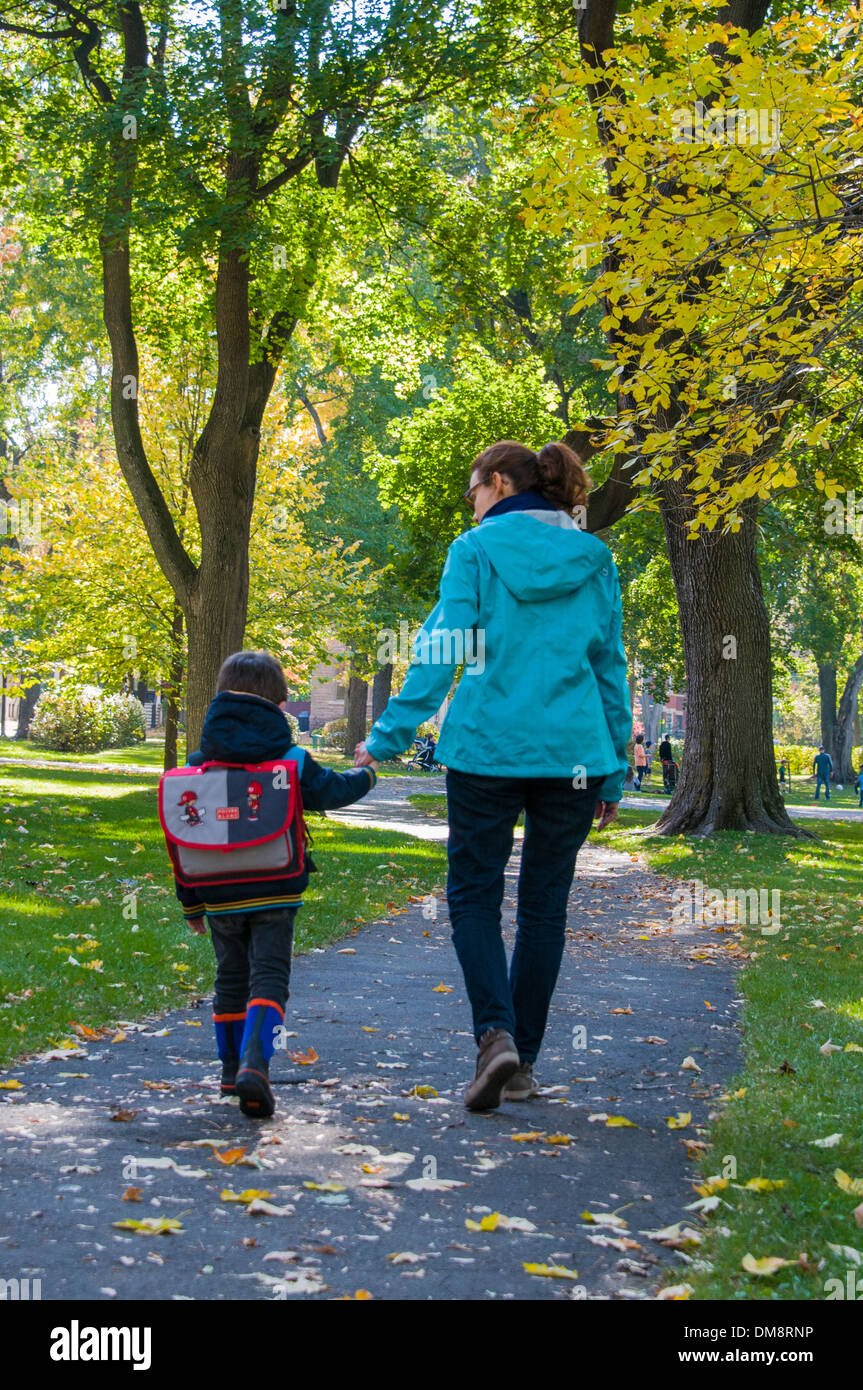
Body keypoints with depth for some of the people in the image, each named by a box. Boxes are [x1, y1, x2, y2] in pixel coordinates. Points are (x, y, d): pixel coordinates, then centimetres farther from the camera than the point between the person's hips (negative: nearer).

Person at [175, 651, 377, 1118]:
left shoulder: (199, 765, 0)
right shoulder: (291, 760, -5)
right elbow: (332, 790, 10)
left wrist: (190, 902, 13)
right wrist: (366, 773, 33)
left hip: (220, 898, 3)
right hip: (275, 894, -2)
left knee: (231, 978, 17)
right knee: (268, 978, -4)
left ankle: (231, 1068, 26)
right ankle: (254, 1064, -24)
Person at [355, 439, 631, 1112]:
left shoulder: (476, 550, -1)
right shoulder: (595, 561, 9)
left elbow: (440, 651, -8)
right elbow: (610, 666, 11)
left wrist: (388, 736, -4)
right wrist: (615, 770, 15)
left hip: (486, 747, -3)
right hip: (575, 752, 3)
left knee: (474, 894, 8)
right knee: (544, 903, 11)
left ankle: (495, 1034, -12)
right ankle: (523, 1061, 15)